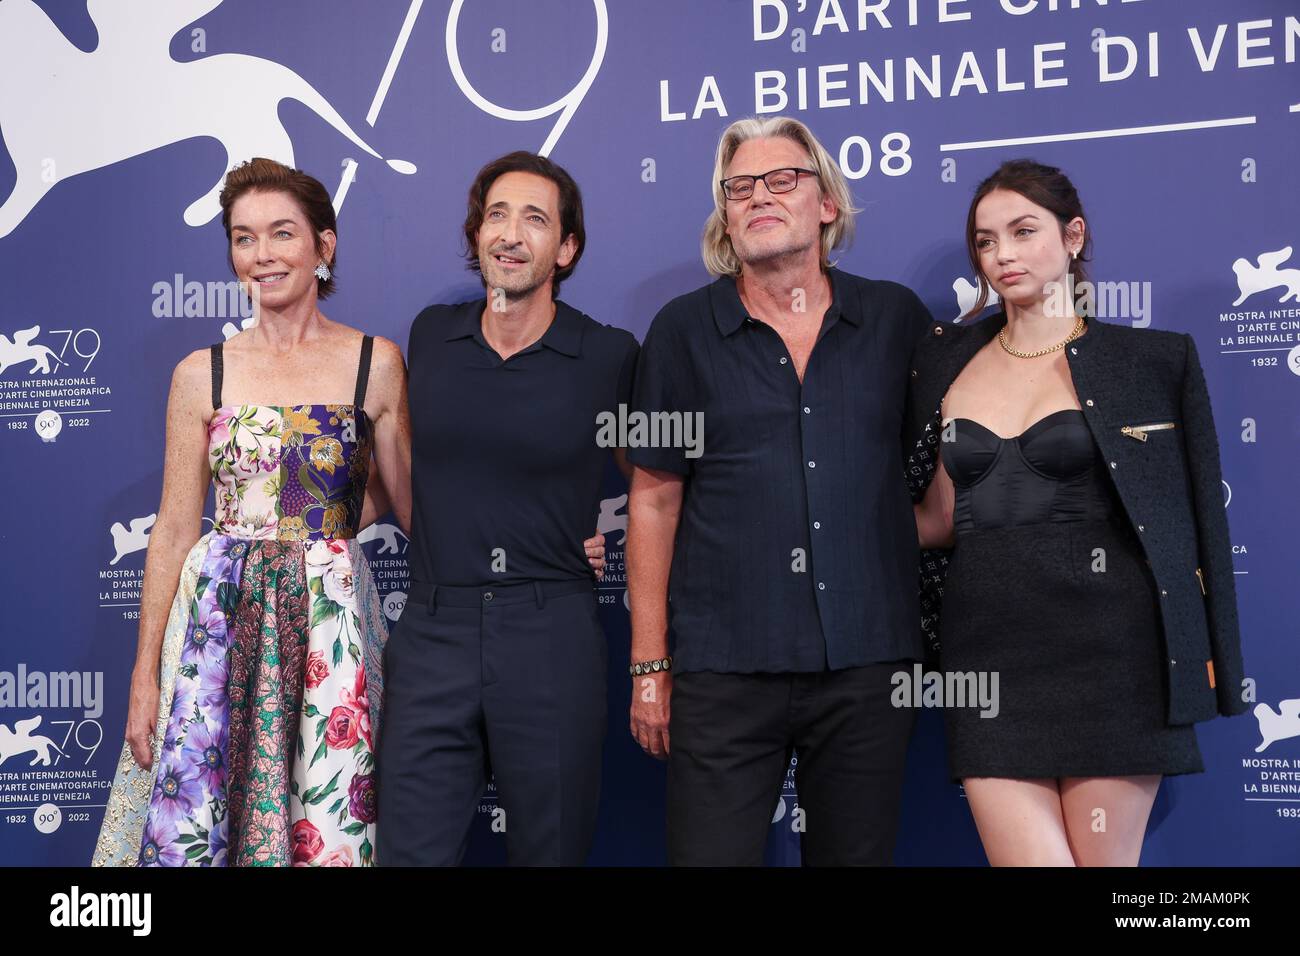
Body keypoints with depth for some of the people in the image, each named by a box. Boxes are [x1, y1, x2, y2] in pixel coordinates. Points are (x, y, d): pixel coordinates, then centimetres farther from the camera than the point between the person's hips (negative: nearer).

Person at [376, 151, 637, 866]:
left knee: (550, 849, 10)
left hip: (552, 640, -2)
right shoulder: (429, 337, 7)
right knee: (411, 851, 3)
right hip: (432, 635, 2)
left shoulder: (610, 356, -2)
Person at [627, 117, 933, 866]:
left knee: (856, 851, 11)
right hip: (725, 669, -1)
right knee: (711, 851, 2)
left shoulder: (897, 317, 6)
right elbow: (655, 500, 3)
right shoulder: (684, 329, 3)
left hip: (869, 664, 2)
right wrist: (649, 665, 0)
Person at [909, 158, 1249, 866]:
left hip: (1107, 655, -2)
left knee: (1104, 859, 3)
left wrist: (1207, 666, -1)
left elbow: (1193, 518, 3)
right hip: (989, 651, 2)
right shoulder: (948, 362, 11)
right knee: (1029, 855, -5)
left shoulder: (1150, 360, 2)